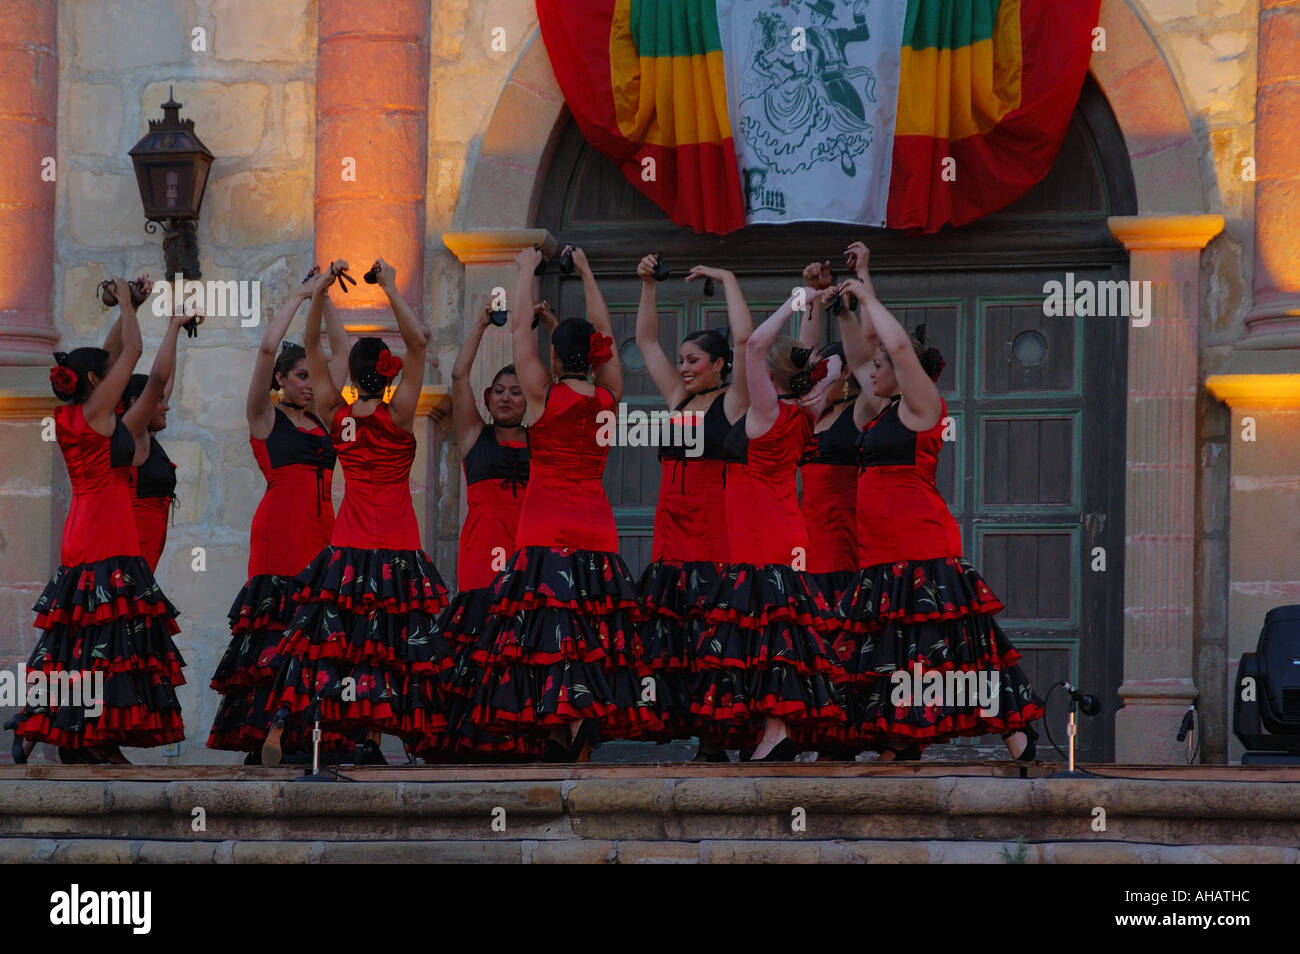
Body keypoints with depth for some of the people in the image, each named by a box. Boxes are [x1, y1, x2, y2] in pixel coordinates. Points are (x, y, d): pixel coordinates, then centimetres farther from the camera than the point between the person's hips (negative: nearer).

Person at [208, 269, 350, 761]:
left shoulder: (319, 417, 19)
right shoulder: (264, 418, 3)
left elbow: (341, 349, 21)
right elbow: (268, 347, -9)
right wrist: (299, 296, 0)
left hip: (320, 532, 6)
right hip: (278, 531, -6)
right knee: (272, 638, -11)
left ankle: (306, 737, -5)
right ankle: (255, 742, -13)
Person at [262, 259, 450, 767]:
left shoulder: (336, 415, 0)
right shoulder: (397, 416, -10)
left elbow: (313, 348, 7)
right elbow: (419, 342, -11)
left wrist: (319, 292, 1)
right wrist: (391, 290, -13)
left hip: (347, 542, 3)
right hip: (395, 544, -3)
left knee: (321, 633, 2)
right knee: (385, 639, 2)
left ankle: (282, 716, -17)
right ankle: (369, 739, -3)